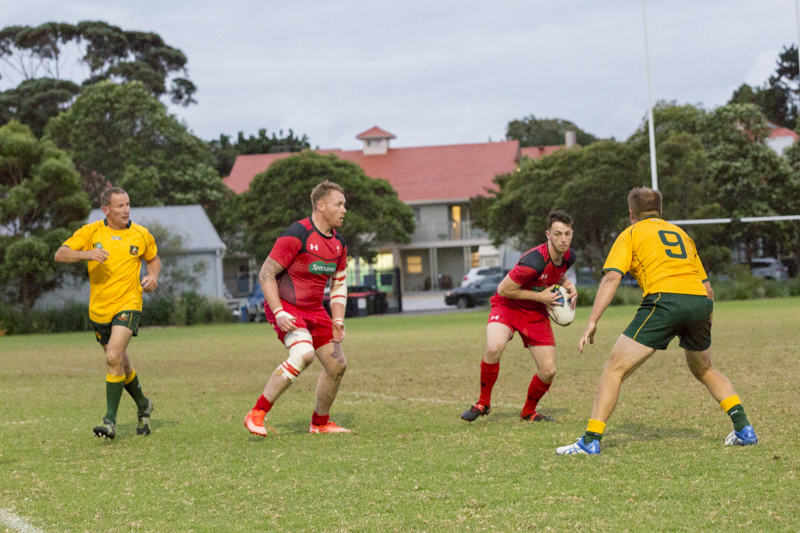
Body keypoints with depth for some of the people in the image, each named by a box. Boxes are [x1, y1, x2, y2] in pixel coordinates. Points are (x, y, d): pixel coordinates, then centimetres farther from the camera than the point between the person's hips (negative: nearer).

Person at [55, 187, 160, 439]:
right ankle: (143, 405, 39)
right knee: (121, 363, 14)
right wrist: (86, 254, -28)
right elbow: (60, 254, -10)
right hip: (99, 309, 2)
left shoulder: (141, 235, 0)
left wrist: (153, 276, -2)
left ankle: (110, 421, -17)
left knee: (114, 357, -21)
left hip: (128, 305, -2)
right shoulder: (91, 232, -3)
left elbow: (153, 258, 20)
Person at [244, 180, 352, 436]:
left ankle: (320, 423, 26)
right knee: (303, 355, -29)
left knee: (337, 365, 5)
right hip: (286, 307, -8)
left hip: (314, 310, 8)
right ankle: (256, 415, -22)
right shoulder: (296, 236, -18)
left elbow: (339, 284, 18)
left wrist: (338, 321, 6)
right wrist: (279, 313, -24)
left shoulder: (338, 243, 7)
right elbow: (266, 274, -17)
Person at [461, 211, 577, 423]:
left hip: (536, 313, 6)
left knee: (548, 371, -3)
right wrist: (539, 296, -23)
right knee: (494, 347, -34)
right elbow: (504, 289, -24)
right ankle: (483, 403, -12)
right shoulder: (534, 261, -32)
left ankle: (529, 411, 26)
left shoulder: (568, 256, -8)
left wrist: (568, 287, -5)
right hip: (508, 306, -6)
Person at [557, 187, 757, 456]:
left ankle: (591, 441, -7)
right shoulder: (681, 233, 30)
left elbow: (611, 278, -1)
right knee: (704, 370, 30)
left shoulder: (631, 234, 15)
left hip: (663, 300, -5)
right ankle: (744, 429, 21)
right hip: (700, 302, 5)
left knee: (614, 370, 1)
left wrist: (592, 322, -5)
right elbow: (707, 287, 26)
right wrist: (705, 323, 37)